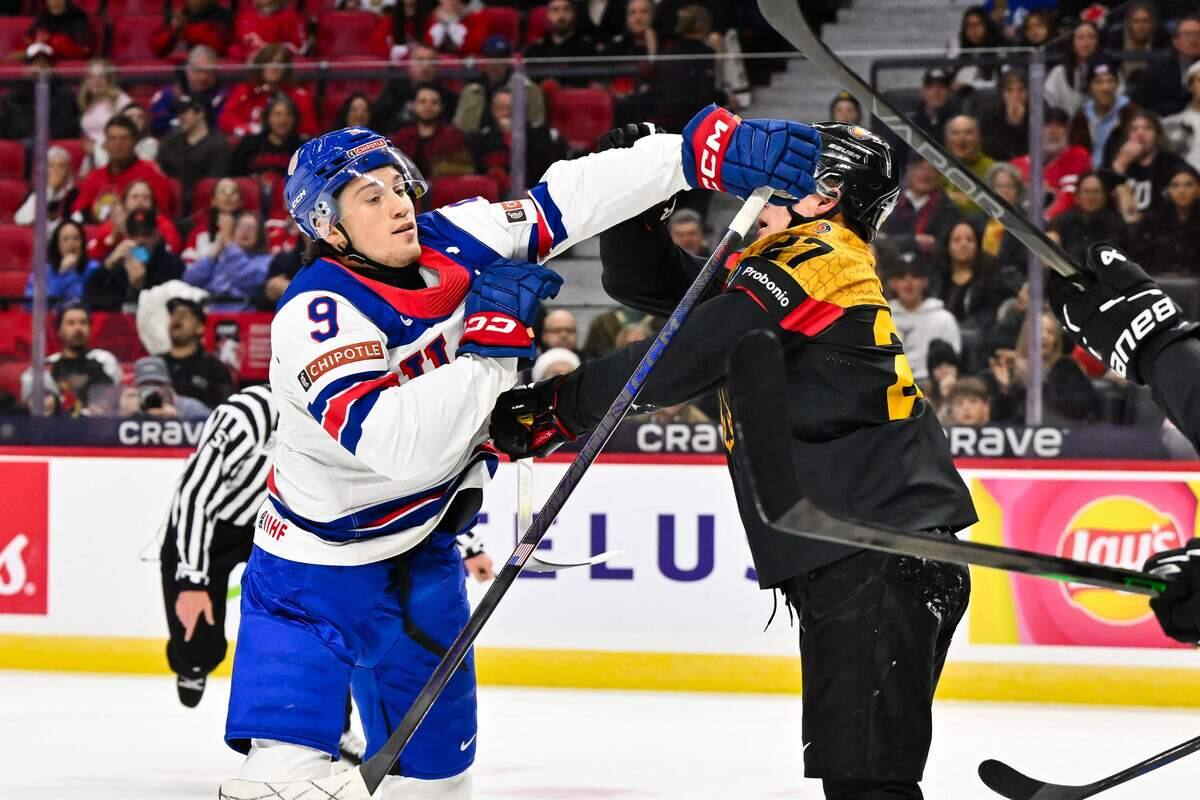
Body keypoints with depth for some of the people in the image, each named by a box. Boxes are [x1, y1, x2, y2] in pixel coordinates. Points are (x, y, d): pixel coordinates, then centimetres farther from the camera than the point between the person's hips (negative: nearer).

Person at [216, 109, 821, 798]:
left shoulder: (451, 243, -8)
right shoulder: (318, 315, -26)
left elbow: (567, 198, -6)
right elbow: (397, 444, -38)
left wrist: (707, 148, -14)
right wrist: (491, 343, -34)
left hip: (421, 559, 7)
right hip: (313, 570, -6)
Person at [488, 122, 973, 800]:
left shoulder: (816, 261, -9)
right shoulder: (782, 266, 22)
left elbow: (679, 361, -16)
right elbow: (645, 282, 22)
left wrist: (557, 407, -10)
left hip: (879, 560, -11)